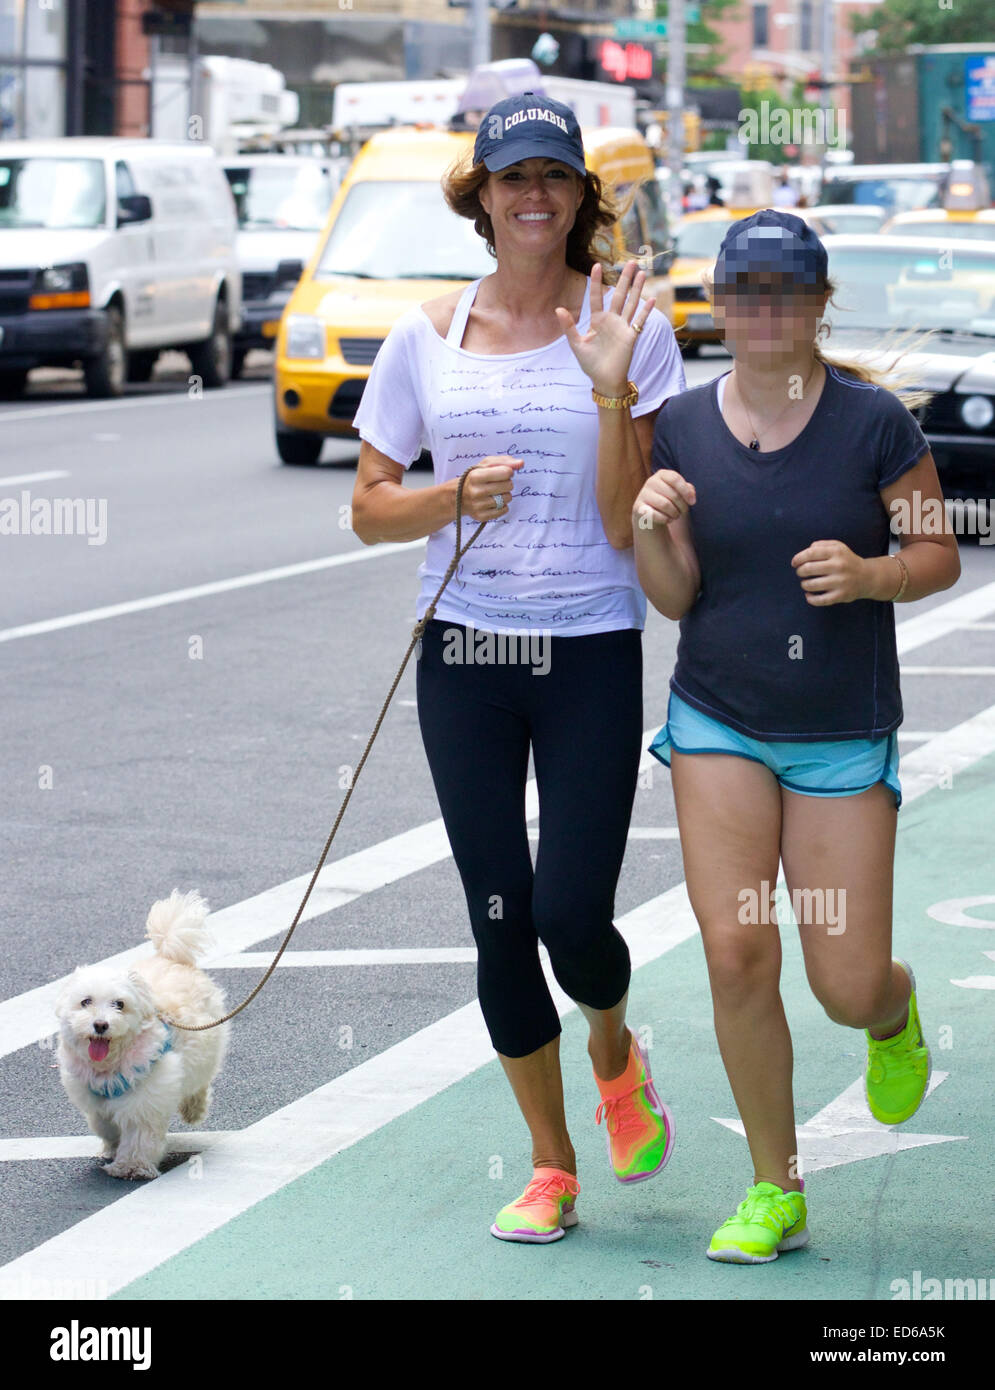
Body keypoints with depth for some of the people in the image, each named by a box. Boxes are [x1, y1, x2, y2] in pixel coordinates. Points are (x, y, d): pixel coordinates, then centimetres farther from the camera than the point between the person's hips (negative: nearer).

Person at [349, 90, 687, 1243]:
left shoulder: (628, 327, -3)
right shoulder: (426, 335, 4)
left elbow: (627, 525, -8)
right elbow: (369, 510, 8)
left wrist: (610, 384, -18)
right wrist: (457, 494, -10)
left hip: (592, 653, -2)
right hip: (464, 654, 2)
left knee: (572, 916, -7)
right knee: (500, 923, 4)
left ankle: (614, 1053, 30)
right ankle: (552, 1168, 20)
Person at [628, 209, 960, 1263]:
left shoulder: (873, 422, -8)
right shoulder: (683, 425, 0)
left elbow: (940, 553, -1)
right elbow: (674, 597, 2)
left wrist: (869, 574, -20)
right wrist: (650, 525, -18)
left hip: (842, 736, -2)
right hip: (718, 721, 2)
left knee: (846, 989, -1)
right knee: (736, 956, -9)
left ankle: (895, 1010, 39)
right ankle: (775, 1190, 8)